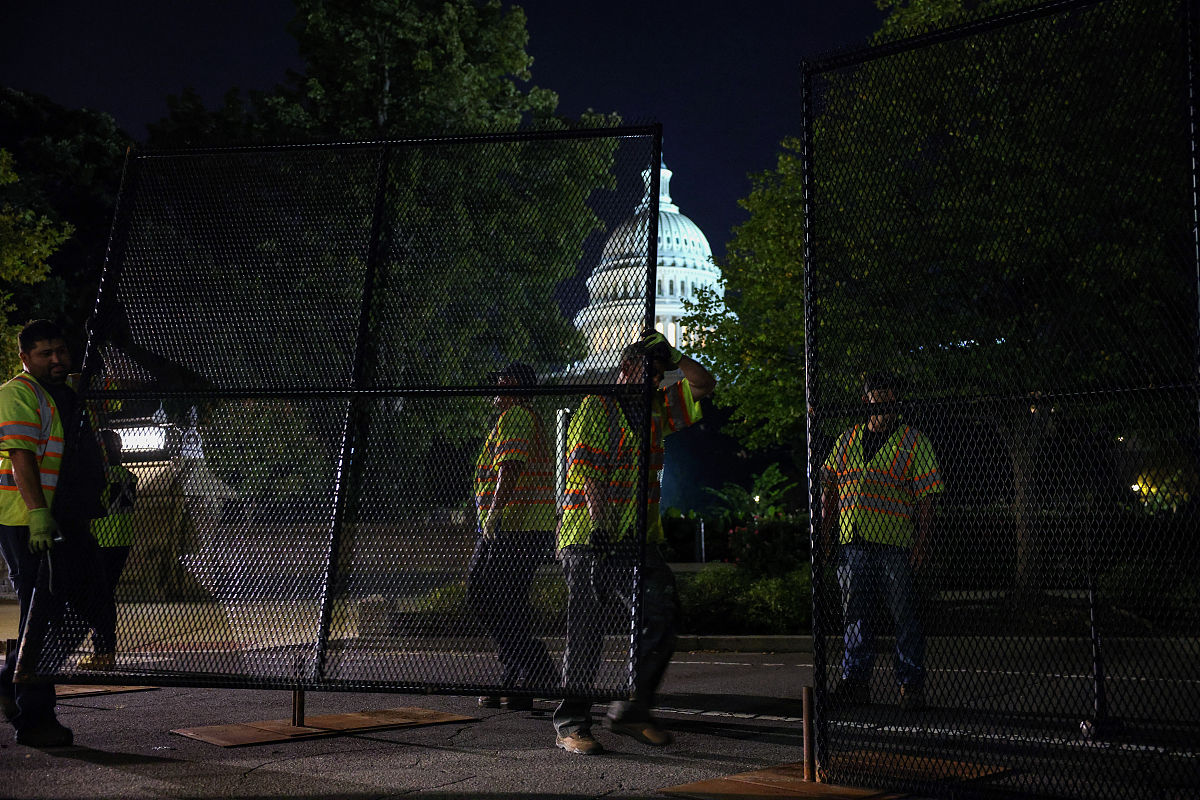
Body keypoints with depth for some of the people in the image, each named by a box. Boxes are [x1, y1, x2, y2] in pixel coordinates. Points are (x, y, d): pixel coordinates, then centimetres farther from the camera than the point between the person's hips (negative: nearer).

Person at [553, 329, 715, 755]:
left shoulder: (657, 408, 17)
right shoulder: (597, 406, -5)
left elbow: (704, 385, 21)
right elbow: (587, 469, -15)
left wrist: (673, 357, 6)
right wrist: (601, 523, -24)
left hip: (638, 539, 7)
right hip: (591, 534, -7)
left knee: (662, 616, 0)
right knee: (586, 628, -4)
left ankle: (632, 712, 12)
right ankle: (571, 724, 6)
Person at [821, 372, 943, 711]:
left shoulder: (913, 442, 4)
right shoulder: (847, 440, 16)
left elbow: (926, 495, -1)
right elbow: (829, 485, 19)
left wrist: (922, 540, -10)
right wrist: (825, 527, 11)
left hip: (896, 543, -4)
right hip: (852, 541, 4)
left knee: (903, 615, -1)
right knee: (854, 613, 6)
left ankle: (911, 684, 10)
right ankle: (856, 682, 14)